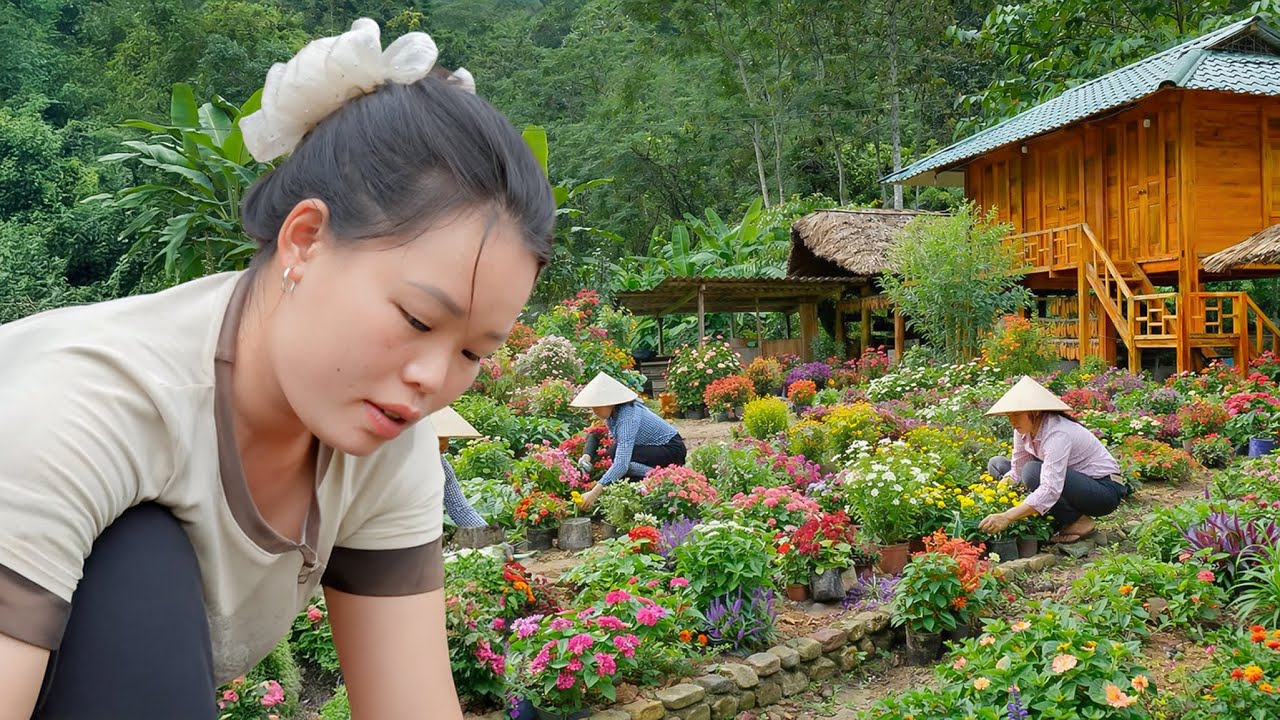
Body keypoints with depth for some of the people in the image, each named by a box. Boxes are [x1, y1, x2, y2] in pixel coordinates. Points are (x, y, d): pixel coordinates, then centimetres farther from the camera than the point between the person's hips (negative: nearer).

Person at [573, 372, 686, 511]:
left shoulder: (628, 417, -31)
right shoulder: (613, 411, -6)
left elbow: (621, 463, -39)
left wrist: (594, 492, -45)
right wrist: (586, 457, -16)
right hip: (653, 448, 9)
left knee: (615, 454, -25)